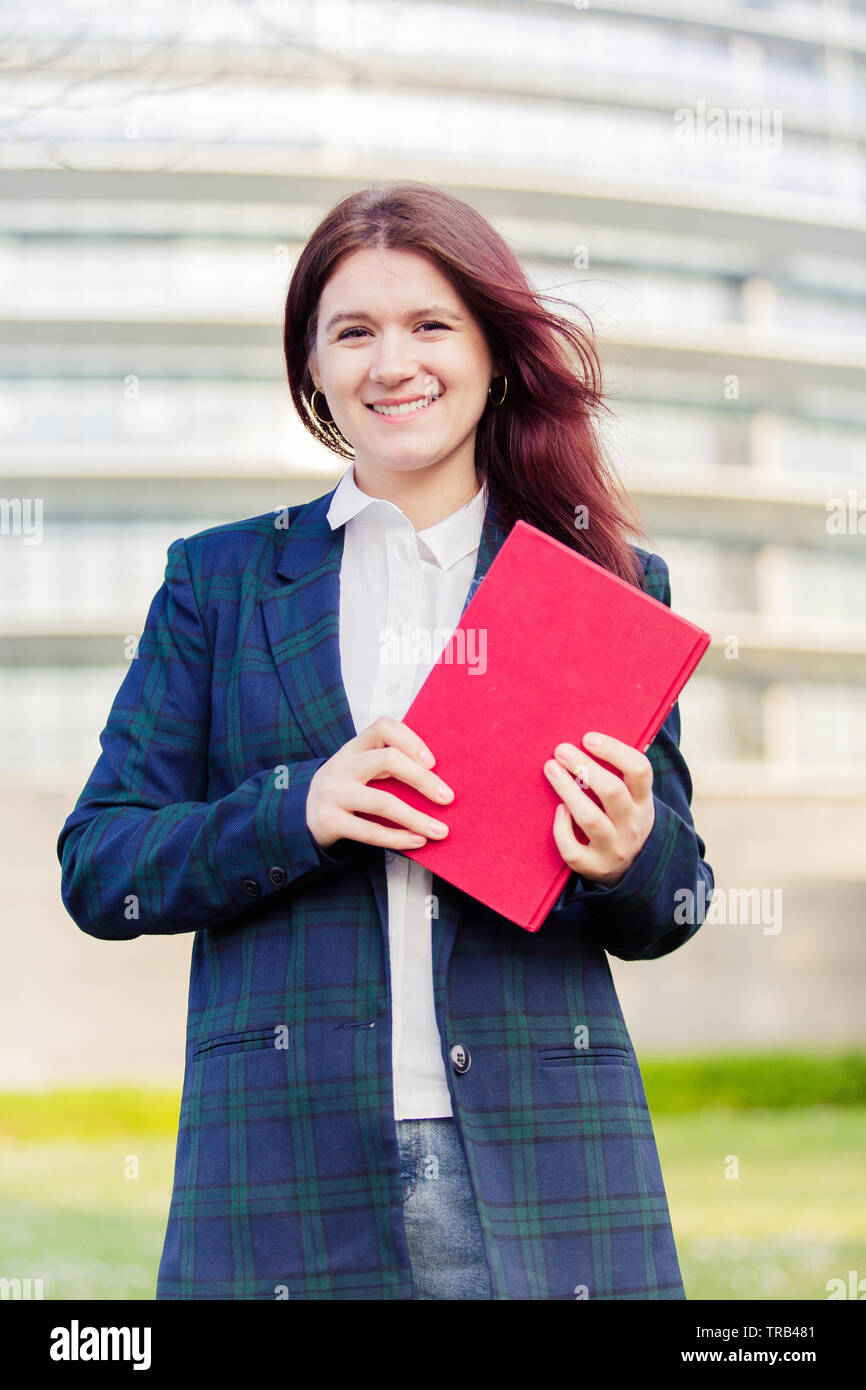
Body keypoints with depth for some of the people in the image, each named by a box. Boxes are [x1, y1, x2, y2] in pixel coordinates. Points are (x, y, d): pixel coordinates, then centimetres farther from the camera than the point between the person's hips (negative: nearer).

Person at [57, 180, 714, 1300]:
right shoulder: (221, 577, 9)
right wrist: (299, 813, -14)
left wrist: (627, 854, -12)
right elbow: (98, 870, 4)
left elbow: (672, 905, 11)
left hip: (544, 1167, 1)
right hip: (279, 1172, 0)